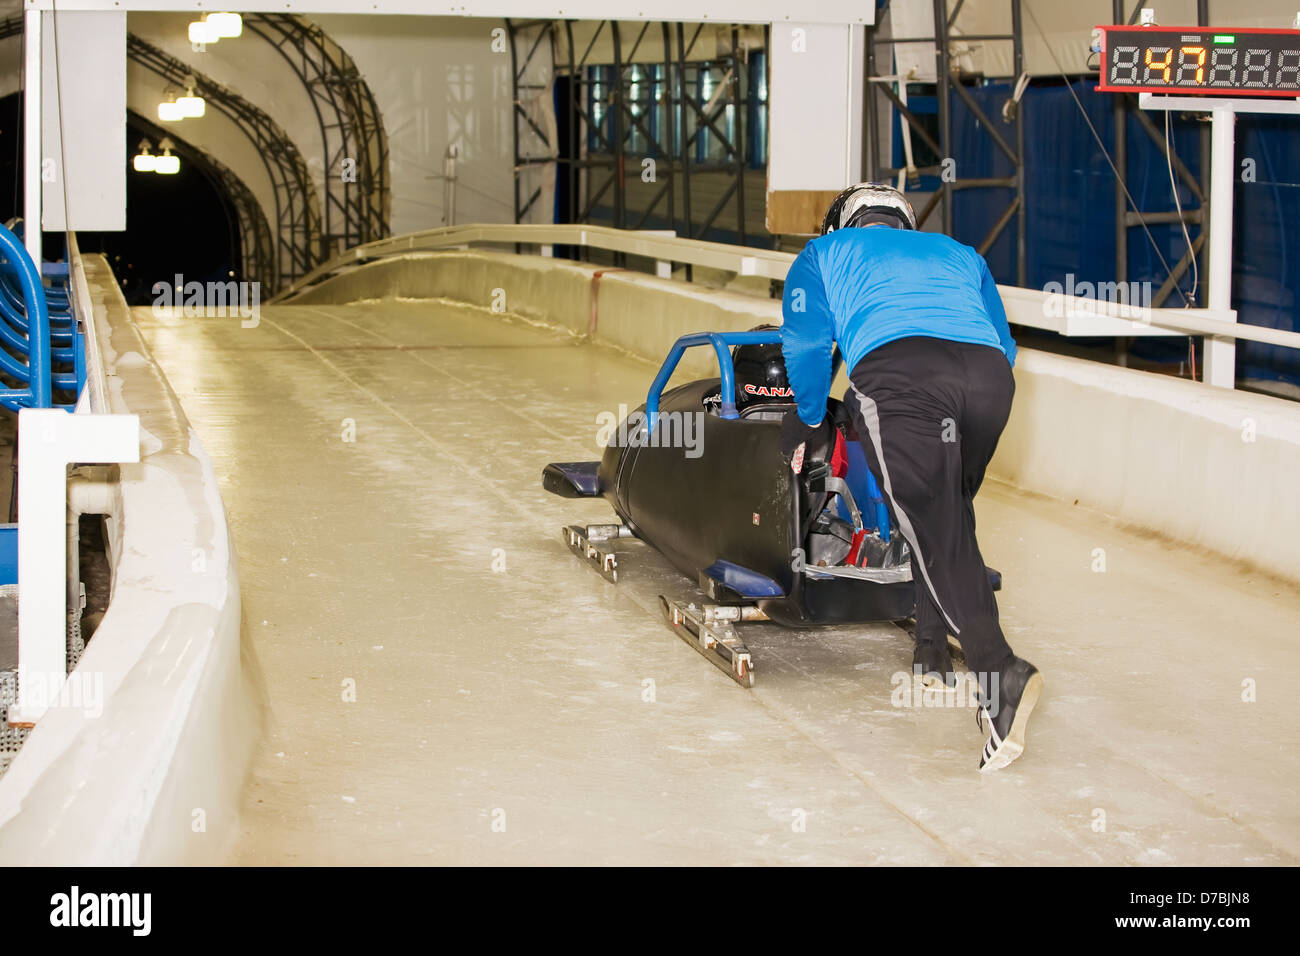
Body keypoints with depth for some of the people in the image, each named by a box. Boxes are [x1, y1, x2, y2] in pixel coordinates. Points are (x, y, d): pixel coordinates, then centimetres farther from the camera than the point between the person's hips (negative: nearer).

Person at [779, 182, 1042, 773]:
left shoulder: (825, 253, 31)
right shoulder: (958, 254, 39)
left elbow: (806, 341, 19)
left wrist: (808, 418, 33)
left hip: (897, 370, -4)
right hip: (989, 373, 4)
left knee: (935, 534, -10)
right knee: (950, 512, 25)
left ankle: (1000, 674, -27)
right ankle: (934, 647, 21)